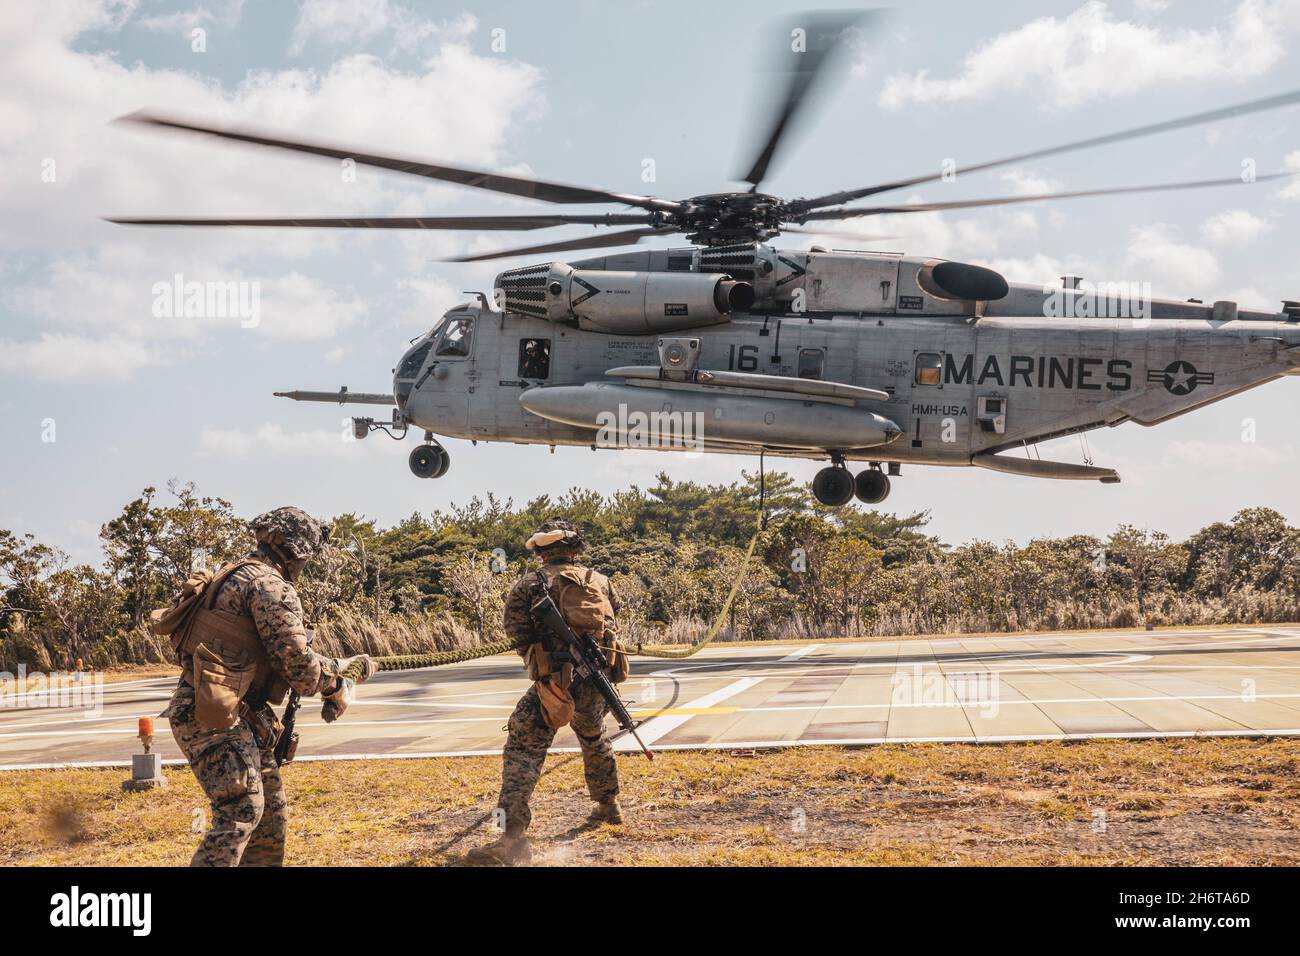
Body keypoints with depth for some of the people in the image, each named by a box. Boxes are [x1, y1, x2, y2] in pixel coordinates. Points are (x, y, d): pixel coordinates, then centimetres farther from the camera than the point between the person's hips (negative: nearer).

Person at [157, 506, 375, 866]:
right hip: (212, 716, -10)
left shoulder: (240, 576, 20)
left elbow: (286, 655, 26)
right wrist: (336, 689, 0)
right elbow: (297, 660, -17)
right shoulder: (271, 586, -13)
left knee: (271, 806, 16)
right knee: (241, 809, -15)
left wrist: (343, 666, 28)